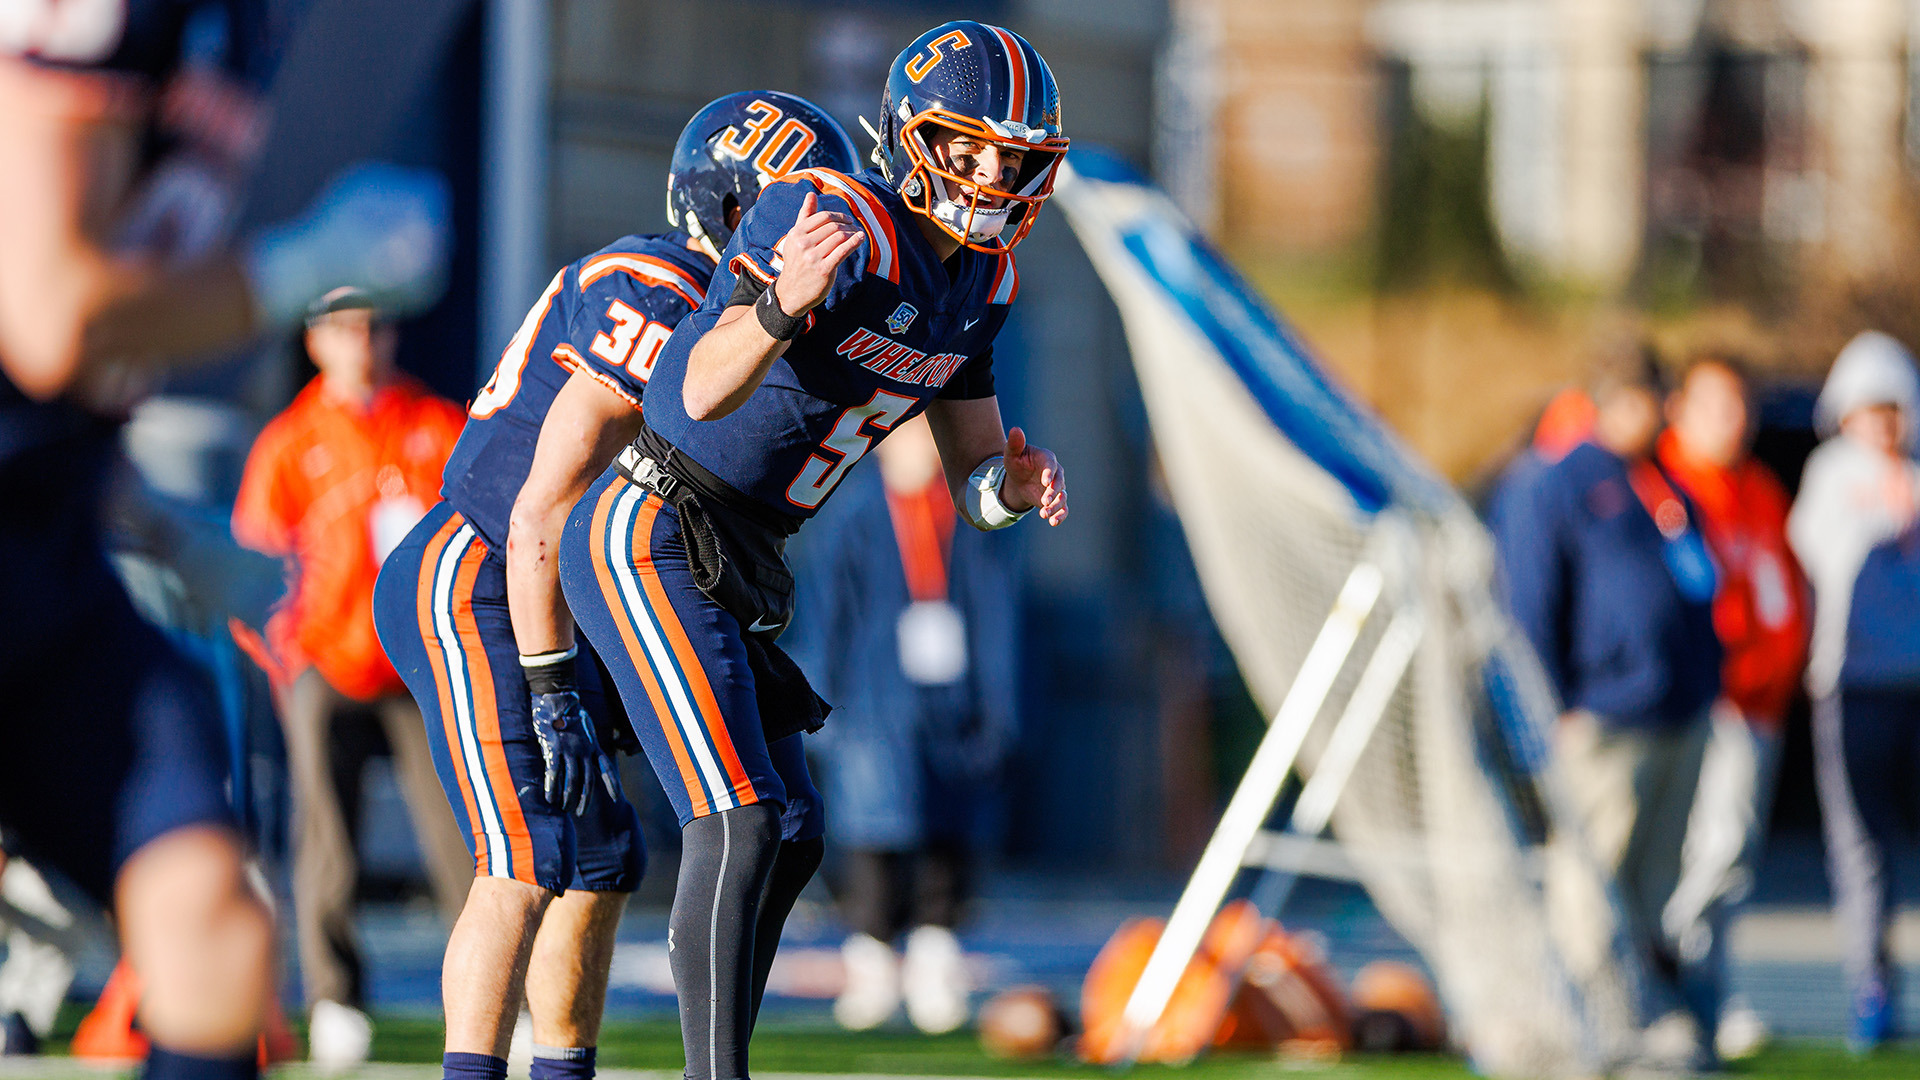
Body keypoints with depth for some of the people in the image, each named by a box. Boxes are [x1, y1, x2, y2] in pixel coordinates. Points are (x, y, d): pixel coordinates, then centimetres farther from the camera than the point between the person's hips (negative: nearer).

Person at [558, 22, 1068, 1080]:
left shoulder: (981, 280, 8)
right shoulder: (841, 222, -20)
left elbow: (973, 475, 12)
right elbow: (706, 393, -31)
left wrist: (1016, 481, -11)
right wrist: (782, 307, -51)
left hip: (730, 559, 10)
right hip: (651, 538, -10)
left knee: (790, 837, 13)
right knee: (739, 824, -18)